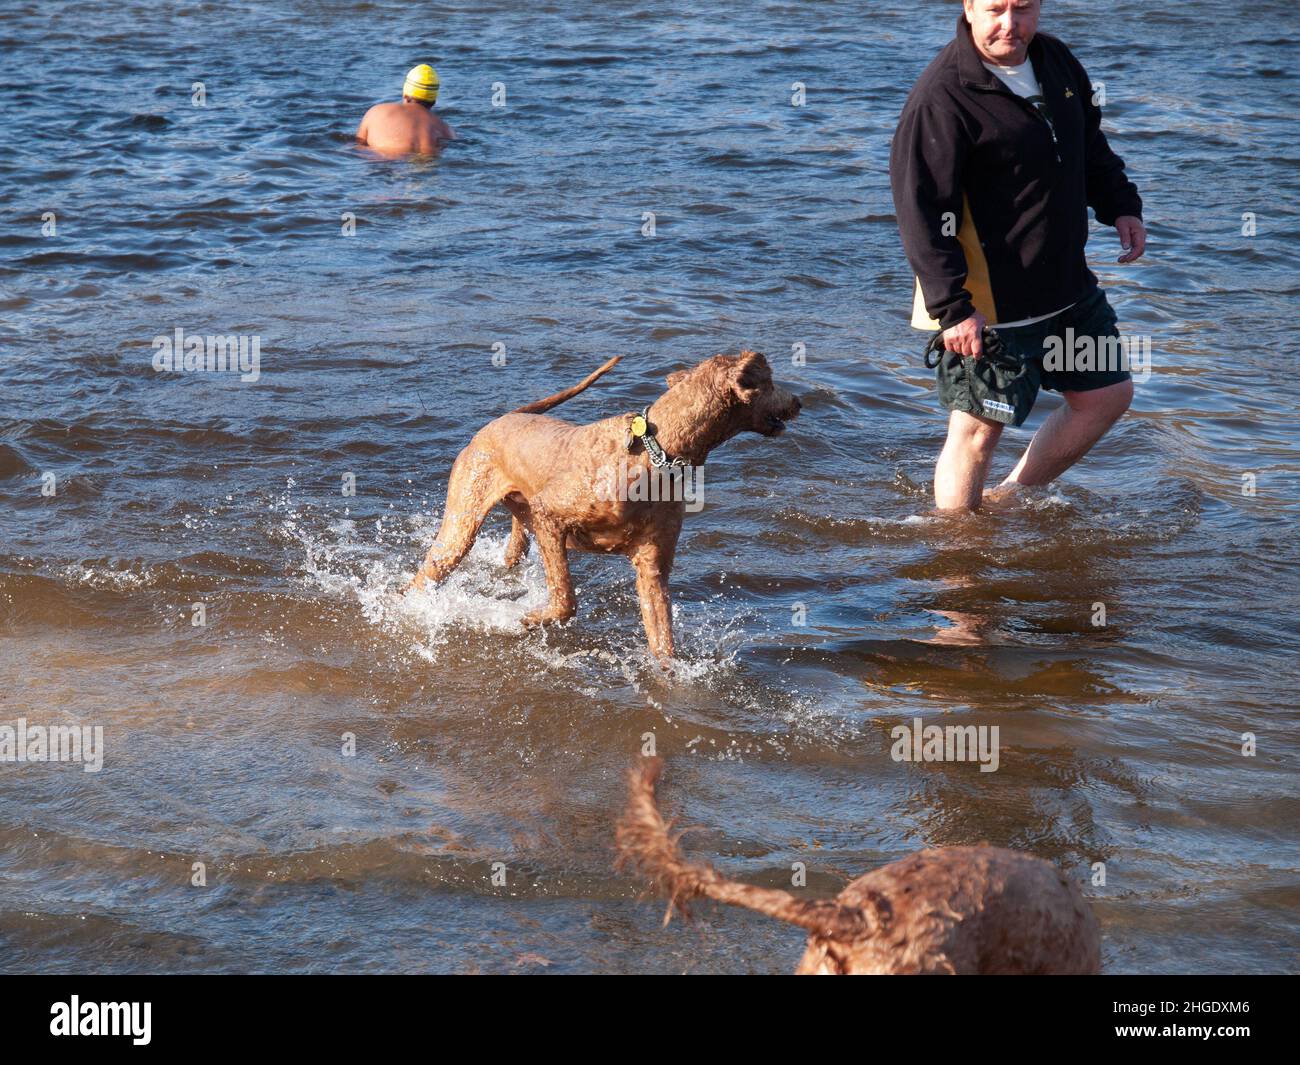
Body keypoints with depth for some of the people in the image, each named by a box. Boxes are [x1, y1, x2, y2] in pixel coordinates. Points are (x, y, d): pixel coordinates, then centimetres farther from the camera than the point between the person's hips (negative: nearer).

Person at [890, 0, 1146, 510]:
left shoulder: (1056, 60, 5)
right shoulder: (941, 95, -20)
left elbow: (1091, 145, 24)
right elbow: (920, 209, -21)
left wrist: (1120, 205, 10)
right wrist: (952, 308, -25)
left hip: (1069, 285, 9)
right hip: (989, 306, -9)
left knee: (1108, 395, 16)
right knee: (978, 428, -3)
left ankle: (1009, 499, 29)